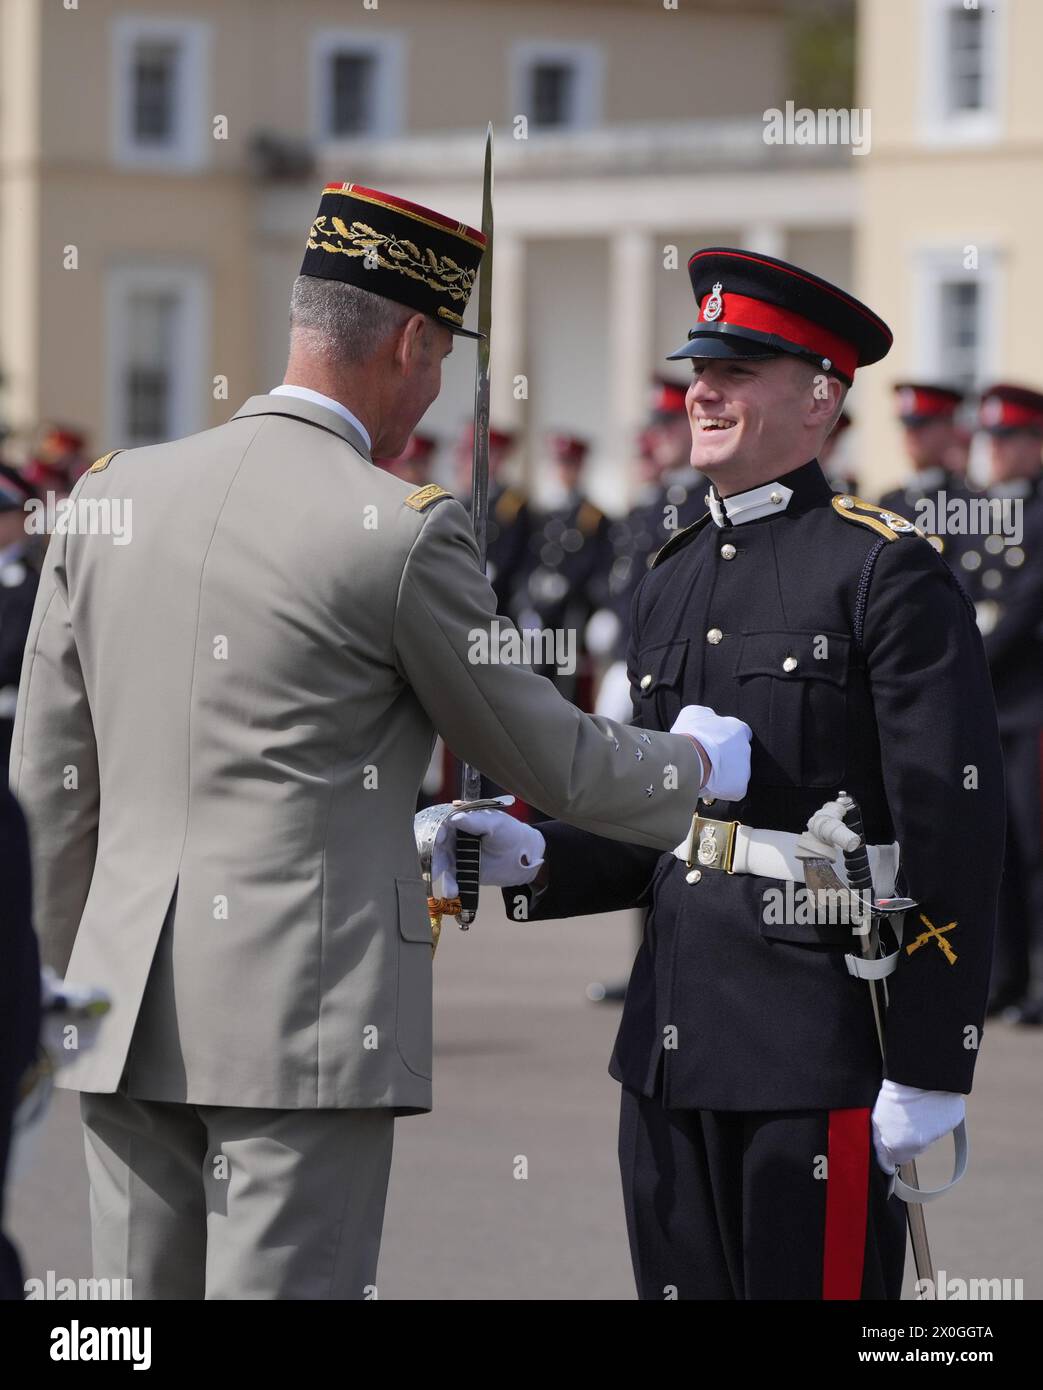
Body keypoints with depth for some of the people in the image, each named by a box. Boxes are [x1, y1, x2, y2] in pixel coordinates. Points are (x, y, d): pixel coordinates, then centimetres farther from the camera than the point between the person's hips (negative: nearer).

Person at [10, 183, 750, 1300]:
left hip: (127, 1023, 6)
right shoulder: (404, 533, -8)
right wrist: (694, 763, 23)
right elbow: (547, 762, 3)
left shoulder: (113, 496, 8)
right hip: (309, 1020, -6)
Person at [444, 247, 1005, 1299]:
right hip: (672, 1045, 7)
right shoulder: (672, 581, 16)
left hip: (817, 1053, -7)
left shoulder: (887, 571, -7)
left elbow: (955, 830, -12)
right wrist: (535, 862, 0)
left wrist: (930, 1070, -16)